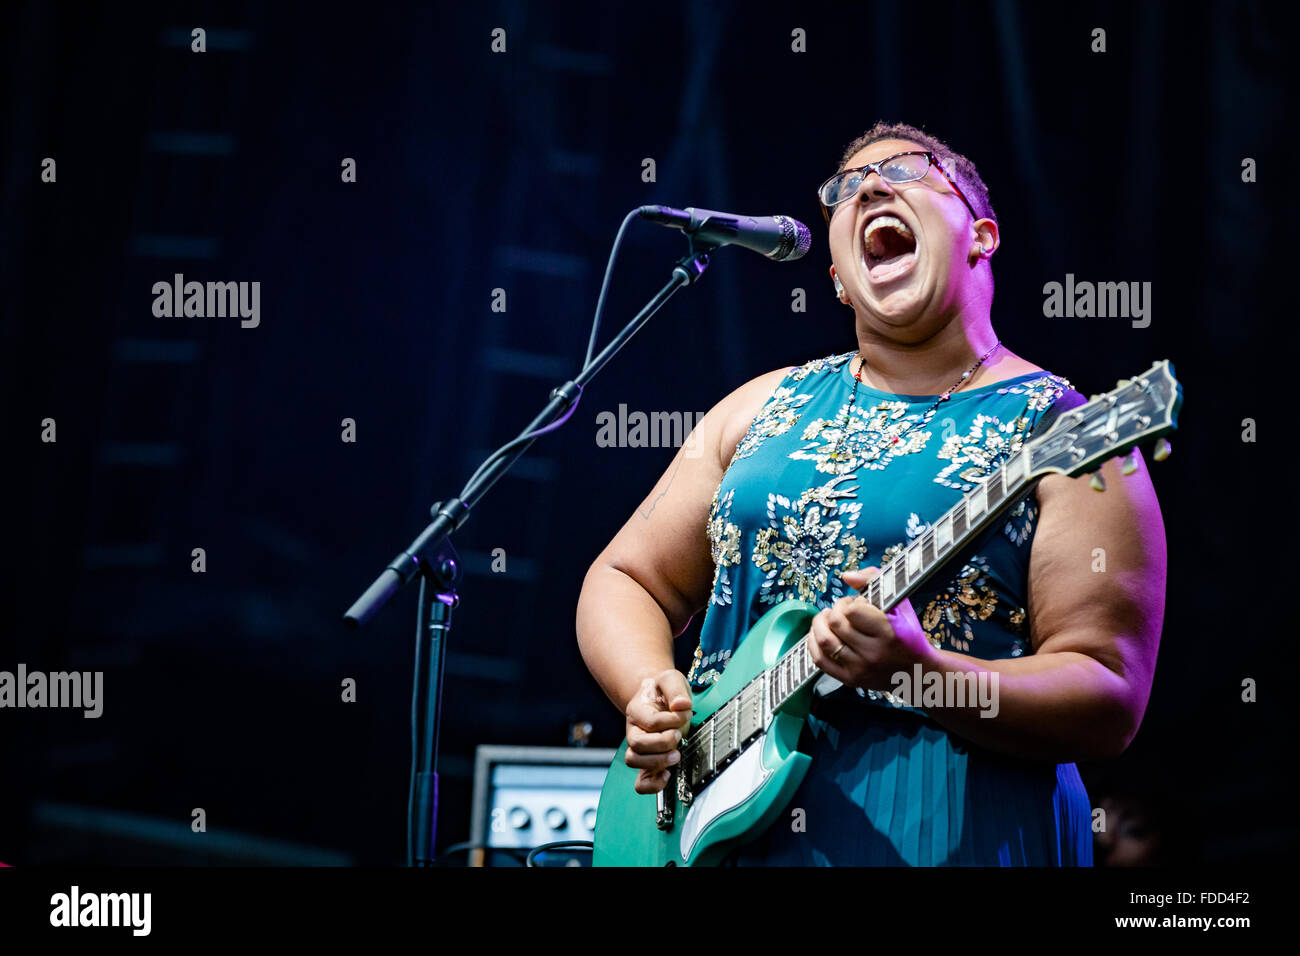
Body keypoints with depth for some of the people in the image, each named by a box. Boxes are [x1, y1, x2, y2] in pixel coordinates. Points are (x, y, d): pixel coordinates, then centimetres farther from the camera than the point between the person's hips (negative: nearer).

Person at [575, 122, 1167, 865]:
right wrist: (649, 694, -3)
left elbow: (1111, 704, -8)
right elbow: (625, 579, 18)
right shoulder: (767, 408, 15)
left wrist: (921, 674, -23)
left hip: (942, 832, -5)